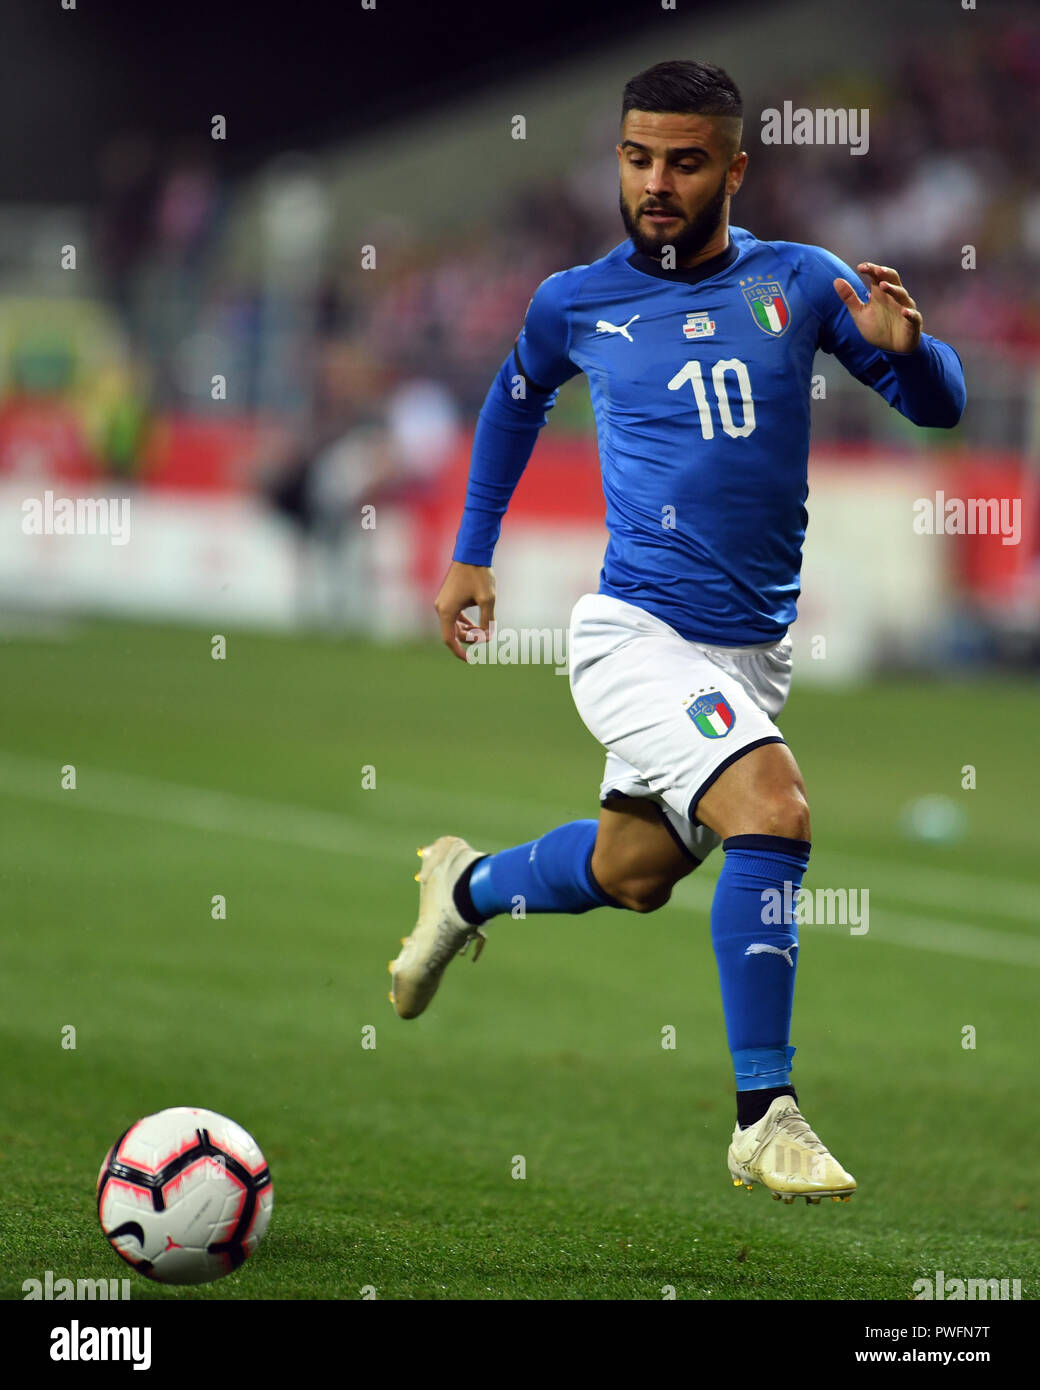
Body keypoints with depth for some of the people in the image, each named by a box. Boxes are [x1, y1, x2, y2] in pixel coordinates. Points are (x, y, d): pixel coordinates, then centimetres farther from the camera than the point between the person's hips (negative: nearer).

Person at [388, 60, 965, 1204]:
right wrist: (470, 552, 22)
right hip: (637, 631, -4)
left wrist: (905, 345, -19)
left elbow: (939, 406, 3)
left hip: (755, 650, 4)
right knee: (772, 811, -26)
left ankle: (467, 888, 50)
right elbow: (517, 398, 20)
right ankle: (764, 1119, -21)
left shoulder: (796, 284, 1)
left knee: (632, 876, 18)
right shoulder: (575, 304, -1)